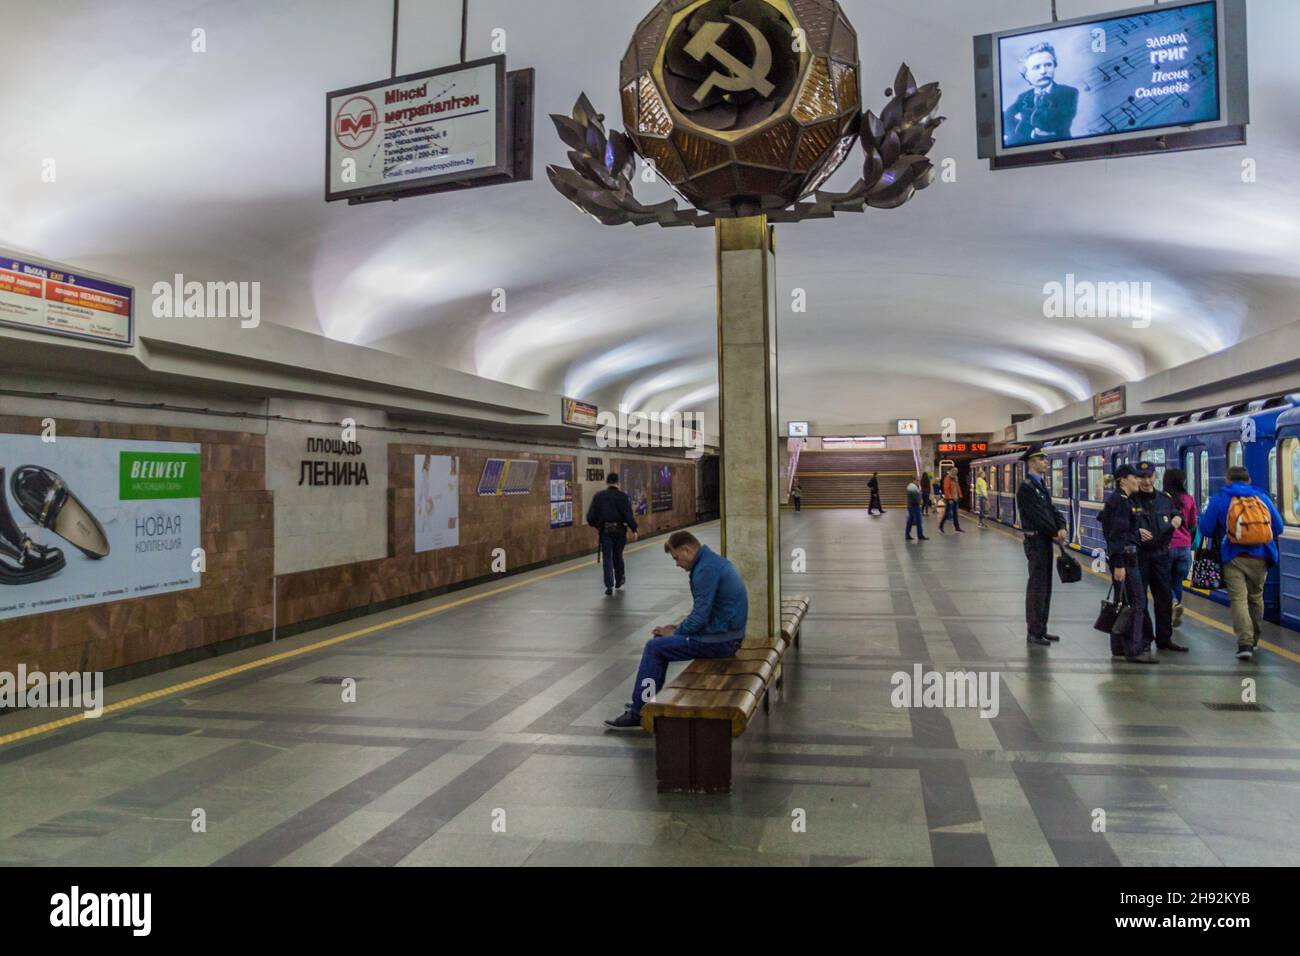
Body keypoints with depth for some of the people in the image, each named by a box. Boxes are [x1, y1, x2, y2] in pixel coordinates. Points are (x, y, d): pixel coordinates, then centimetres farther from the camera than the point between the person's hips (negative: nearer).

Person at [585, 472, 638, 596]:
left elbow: (591, 515, 0)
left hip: (605, 530, 0)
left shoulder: (598, 496, -1)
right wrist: (634, 530, -5)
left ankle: (609, 585, -4)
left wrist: (595, 526, 16)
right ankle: (619, 580, 34)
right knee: (617, 555, 19)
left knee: (607, 557, 4)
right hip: (619, 530, 0)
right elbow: (629, 515, -11)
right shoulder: (623, 496, -6)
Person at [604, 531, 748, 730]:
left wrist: (675, 633, -4)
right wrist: (679, 628, 12)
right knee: (660, 641, 18)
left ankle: (638, 712, 3)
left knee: (654, 647, -5)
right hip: (728, 634, 10)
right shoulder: (714, 561, 14)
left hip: (718, 641, -10)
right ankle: (646, 701, 22)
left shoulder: (706, 569, -19)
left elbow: (701, 616, -21)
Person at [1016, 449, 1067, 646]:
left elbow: (1052, 510, 10)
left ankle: (1040, 629, 22)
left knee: (1045, 587, 13)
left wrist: (1061, 528, -8)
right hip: (1036, 541, -9)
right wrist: (1056, 534, -11)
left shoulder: (1041, 486, 16)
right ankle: (1034, 632, 2)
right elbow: (1037, 516, -18)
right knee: (1037, 587, -5)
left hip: (1046, 541, 9)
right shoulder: (1026, 487, -14)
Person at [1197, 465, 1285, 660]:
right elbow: (1278, 528, 9)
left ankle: (1245, 643, -16)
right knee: (1256, 597, 19)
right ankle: (1254, 640, 33)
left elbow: (1206, 529, -3)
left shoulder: (1219, 499, -1)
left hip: (1233, 557, -3)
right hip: (1260, 557, 3)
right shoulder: (1263, 498, 7)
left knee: (1238, 599, -3)